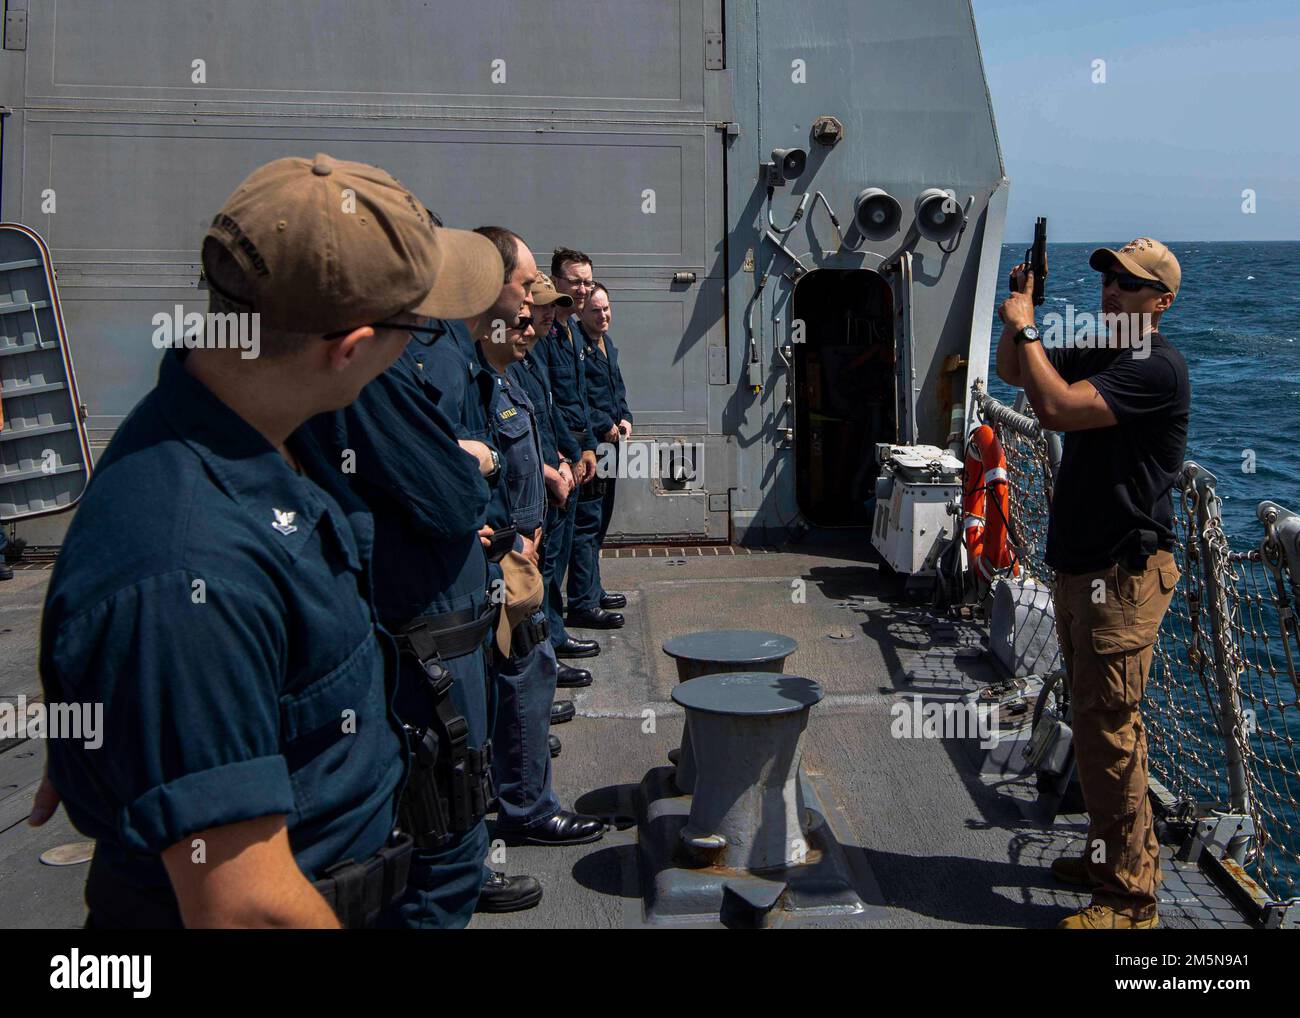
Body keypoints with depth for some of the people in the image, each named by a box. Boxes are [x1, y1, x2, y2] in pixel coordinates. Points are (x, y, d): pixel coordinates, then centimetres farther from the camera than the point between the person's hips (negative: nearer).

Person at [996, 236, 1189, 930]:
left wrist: (1025, 328, -15)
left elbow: (1055, 408, -27)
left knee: (1108, 731, -9)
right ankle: (1113, 855, 32)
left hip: (1124, 574, -10)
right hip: (1078, 566, 10)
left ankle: (1129, 898, 0)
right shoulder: (1097, 355, 14)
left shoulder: (1156, 366, -16)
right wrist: (1021, 308, 6)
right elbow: (1012, 373, 23)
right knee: (1098, 723, 18)